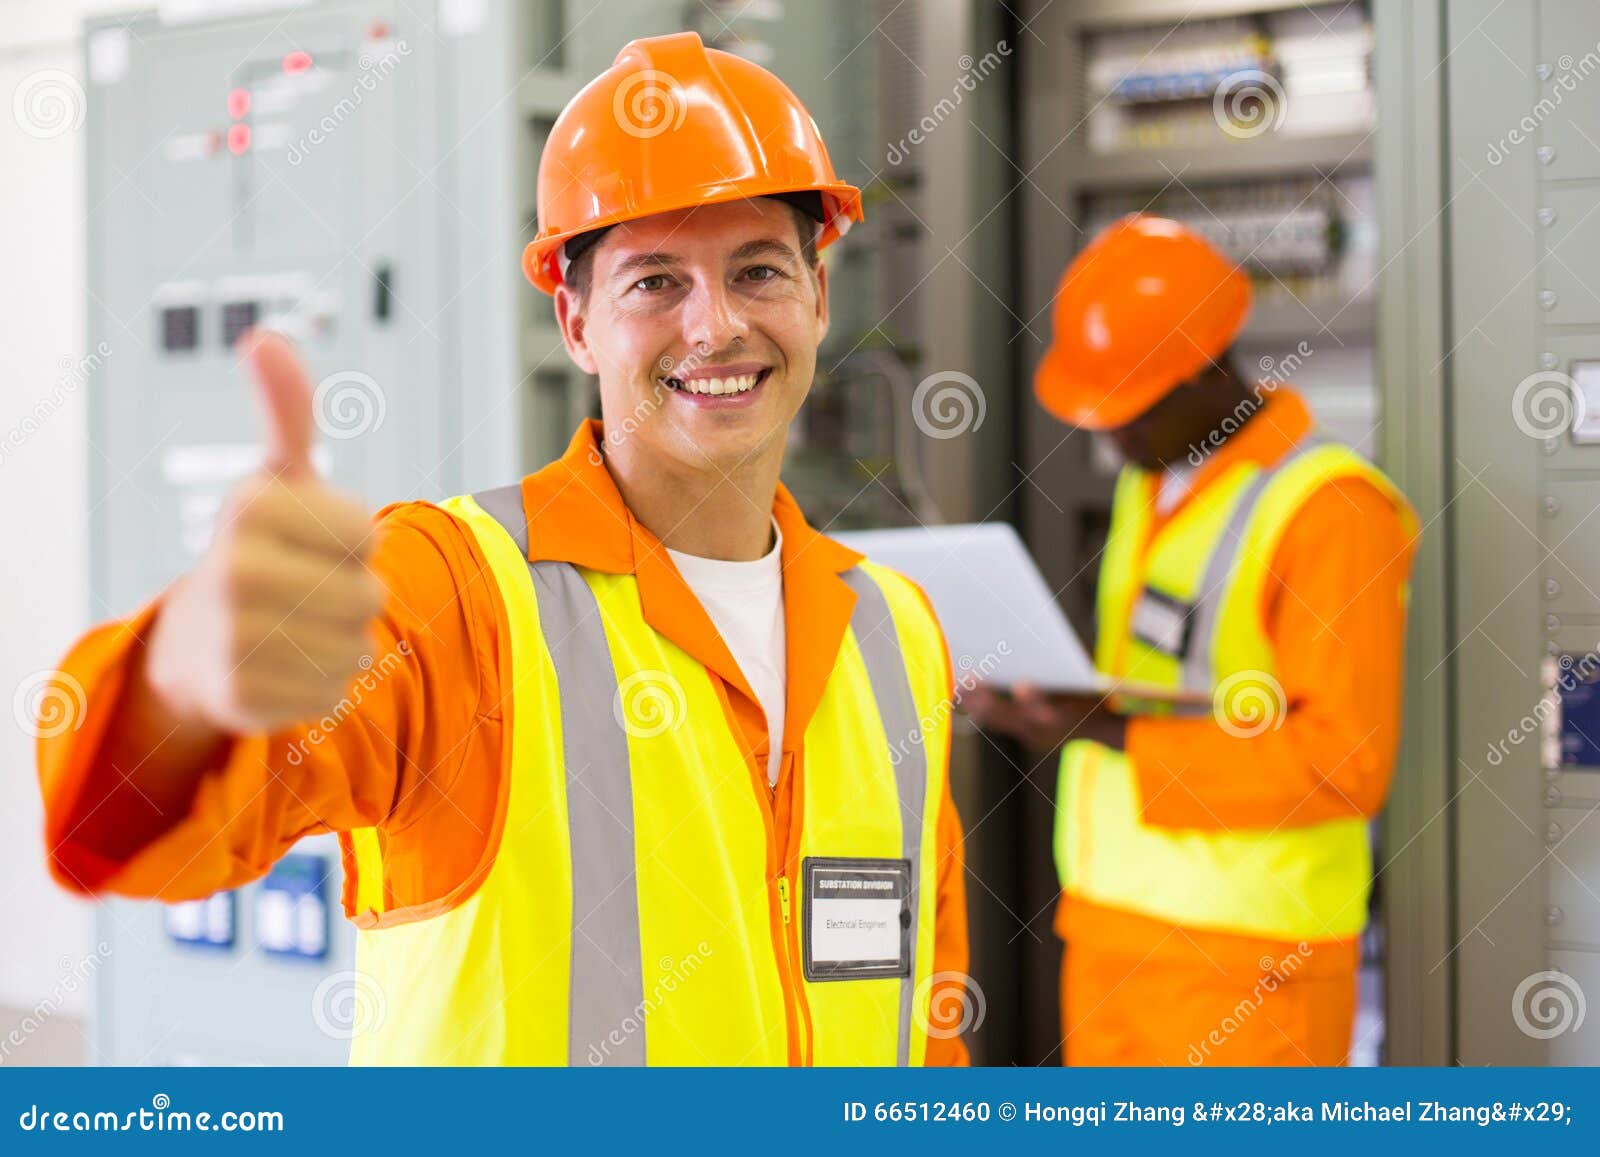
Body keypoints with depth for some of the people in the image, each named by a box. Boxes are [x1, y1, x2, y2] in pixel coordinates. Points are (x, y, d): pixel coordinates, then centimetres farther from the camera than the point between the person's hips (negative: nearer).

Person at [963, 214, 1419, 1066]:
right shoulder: (1151, 483, 14)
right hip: (1111, 930, 8)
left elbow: (1346, 763, -19)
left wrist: (1118, 735, -22)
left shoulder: (1328, 509, -14)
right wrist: (1047, 698, 2)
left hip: (1242, 955, -8)